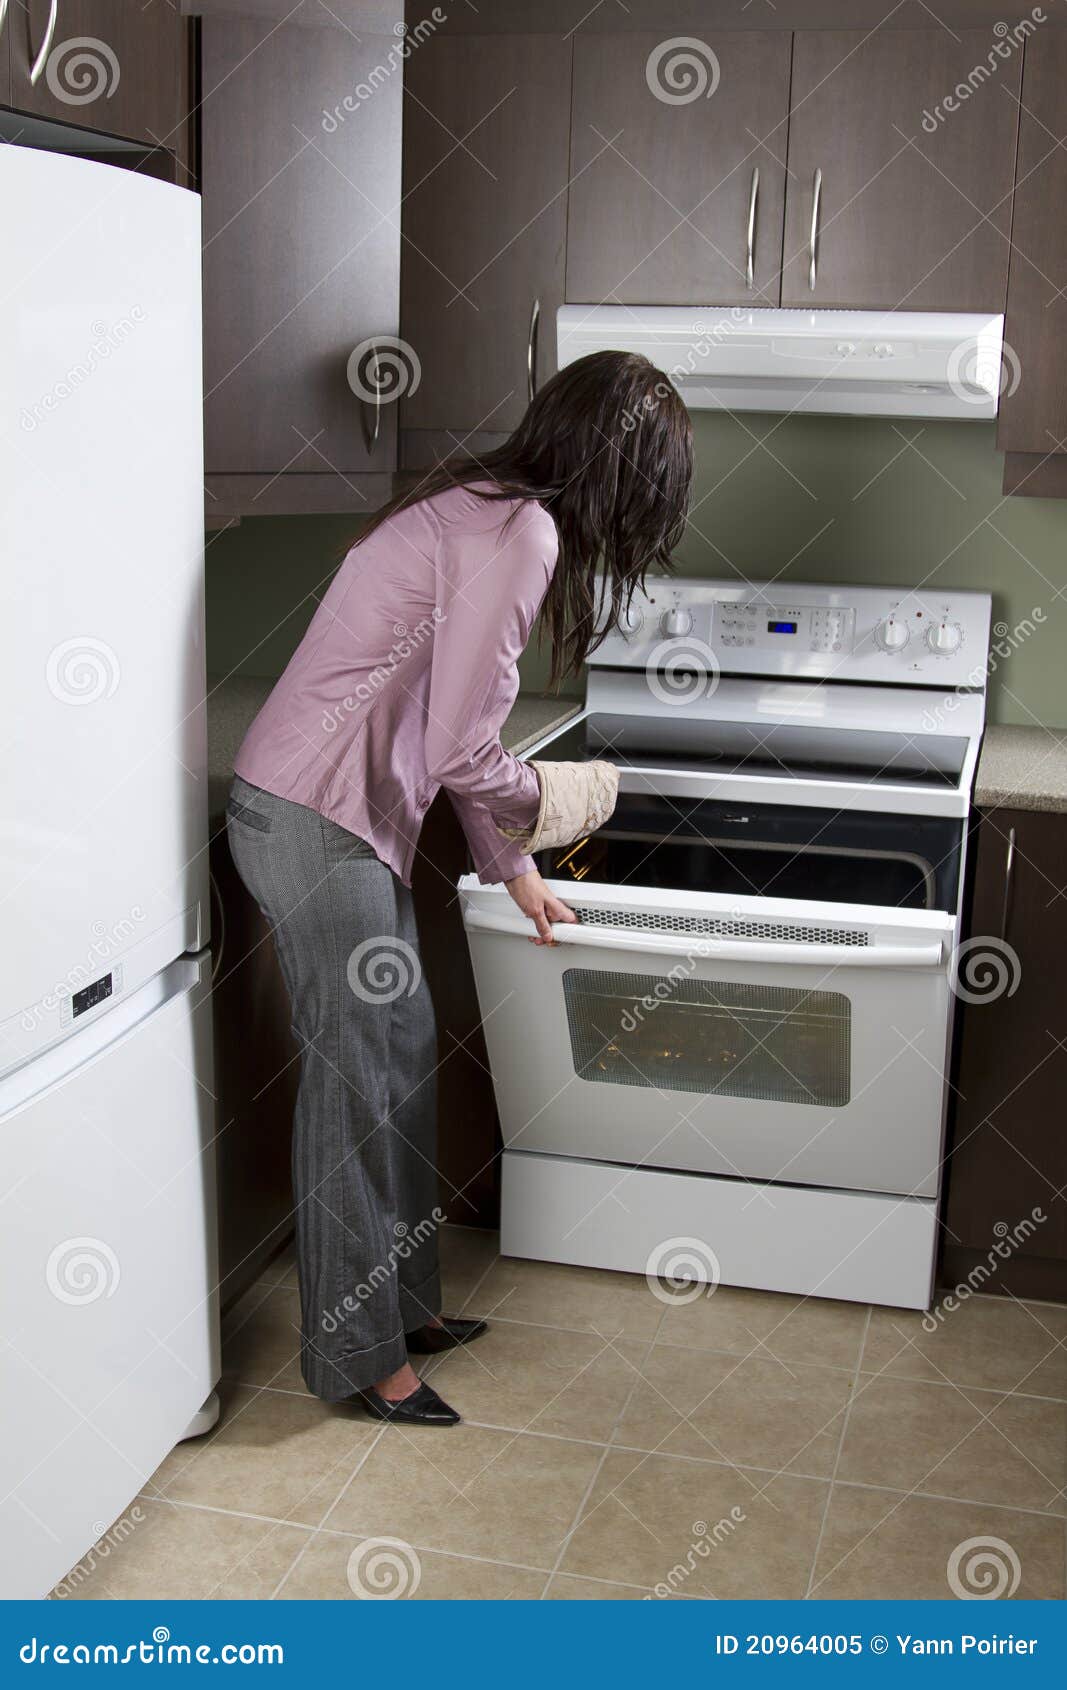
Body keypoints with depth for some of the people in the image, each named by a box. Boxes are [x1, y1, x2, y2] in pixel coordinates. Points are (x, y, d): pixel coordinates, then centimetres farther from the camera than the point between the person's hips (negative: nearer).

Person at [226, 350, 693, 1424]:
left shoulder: (480, 508, 13)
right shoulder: (523, 532, -18)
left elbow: (451, 728, 20)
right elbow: (461, 749, -22)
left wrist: (512, 866, 24)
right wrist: (542, 800, 0)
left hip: (341, 817, 10)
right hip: (317, 825, -10)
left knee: (402, 1053, 18)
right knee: (354, 1081, 1)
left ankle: (402, 1303, 34)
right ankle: (355, 1356, 18)